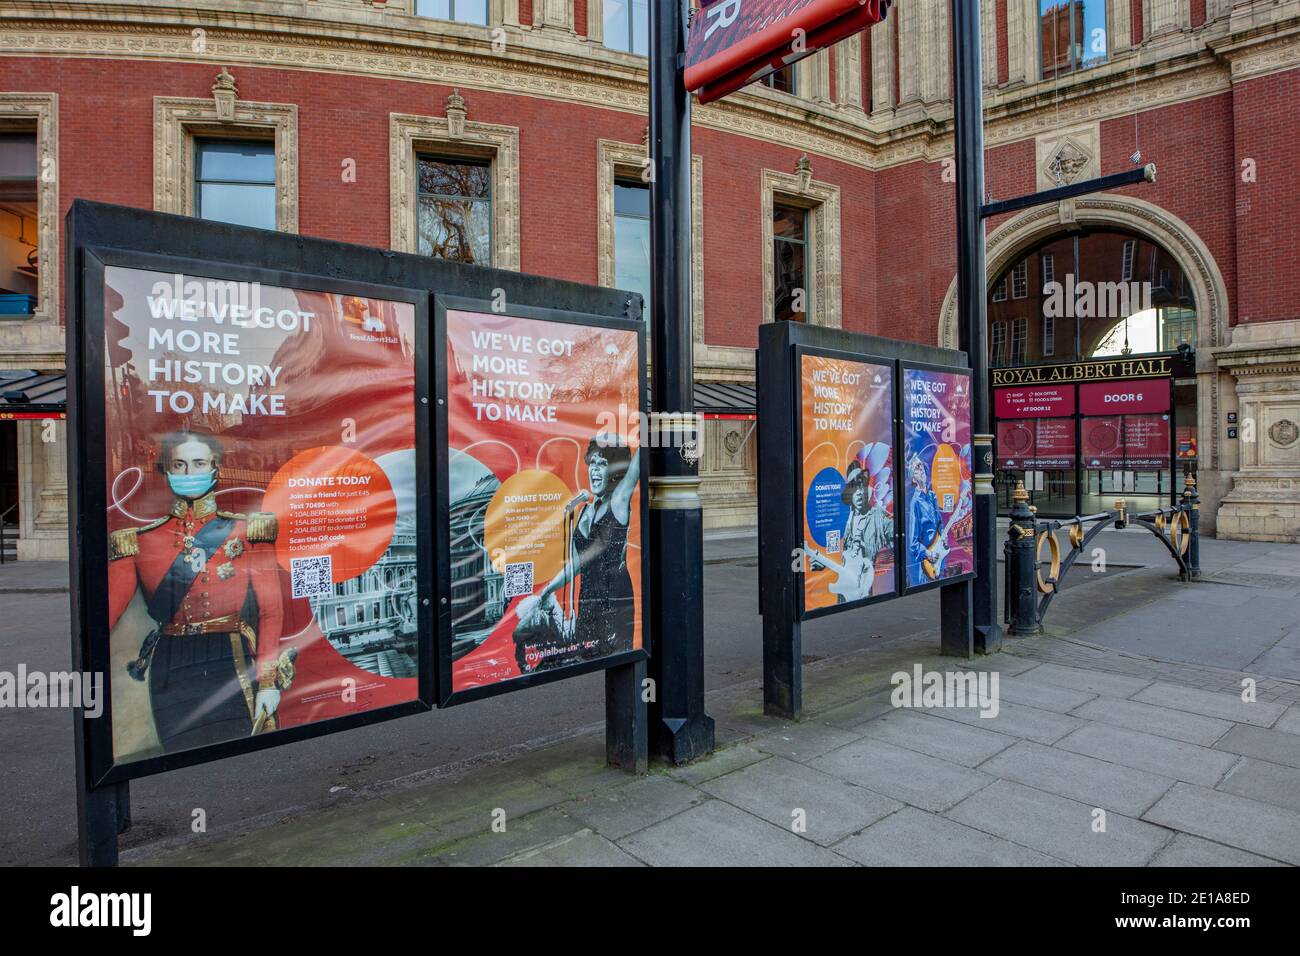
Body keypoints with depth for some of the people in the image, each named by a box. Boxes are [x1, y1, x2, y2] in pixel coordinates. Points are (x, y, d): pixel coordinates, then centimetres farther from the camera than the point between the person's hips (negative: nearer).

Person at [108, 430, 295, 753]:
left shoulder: (248, 531, 0)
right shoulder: (137, 541, 6)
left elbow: (271, 610, -3)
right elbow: (106, 611, -1)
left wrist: (269, 682, -10)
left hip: (234, 669, -1)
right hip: (171, 677, 2)